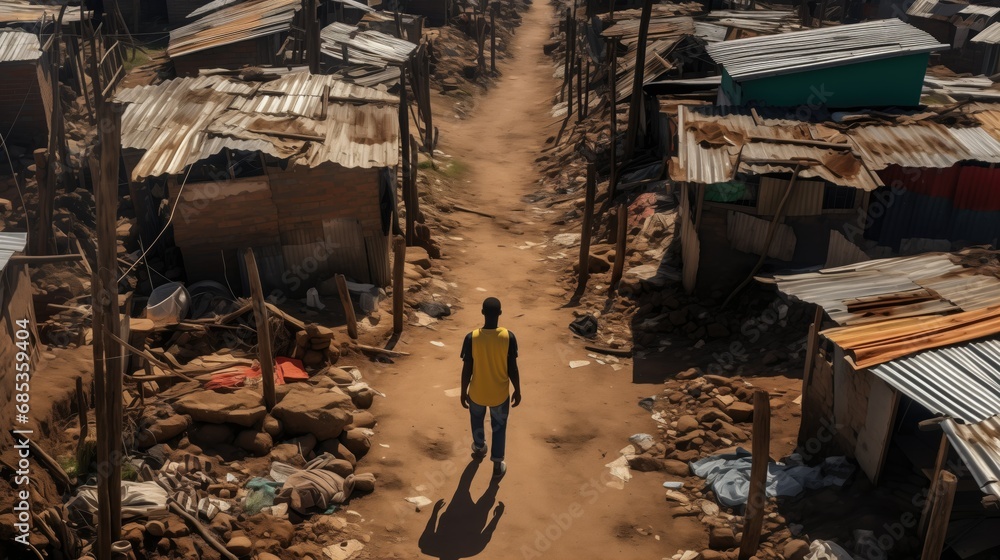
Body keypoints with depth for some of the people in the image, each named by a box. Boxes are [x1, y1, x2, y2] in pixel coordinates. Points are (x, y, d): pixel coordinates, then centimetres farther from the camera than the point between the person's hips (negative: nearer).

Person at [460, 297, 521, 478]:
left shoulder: (471, 338, -21)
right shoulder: (508, 337, -21)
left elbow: (467, 370, -13)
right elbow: (513, 369, -13)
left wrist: (463, 392, 3)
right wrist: (517, 391, 3)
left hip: (477, 392, 1)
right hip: (500, 393, 0)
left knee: (477, 419, 30)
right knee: (499, 427, 21)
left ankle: (479, 449, 53)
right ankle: (497, 465, 31)